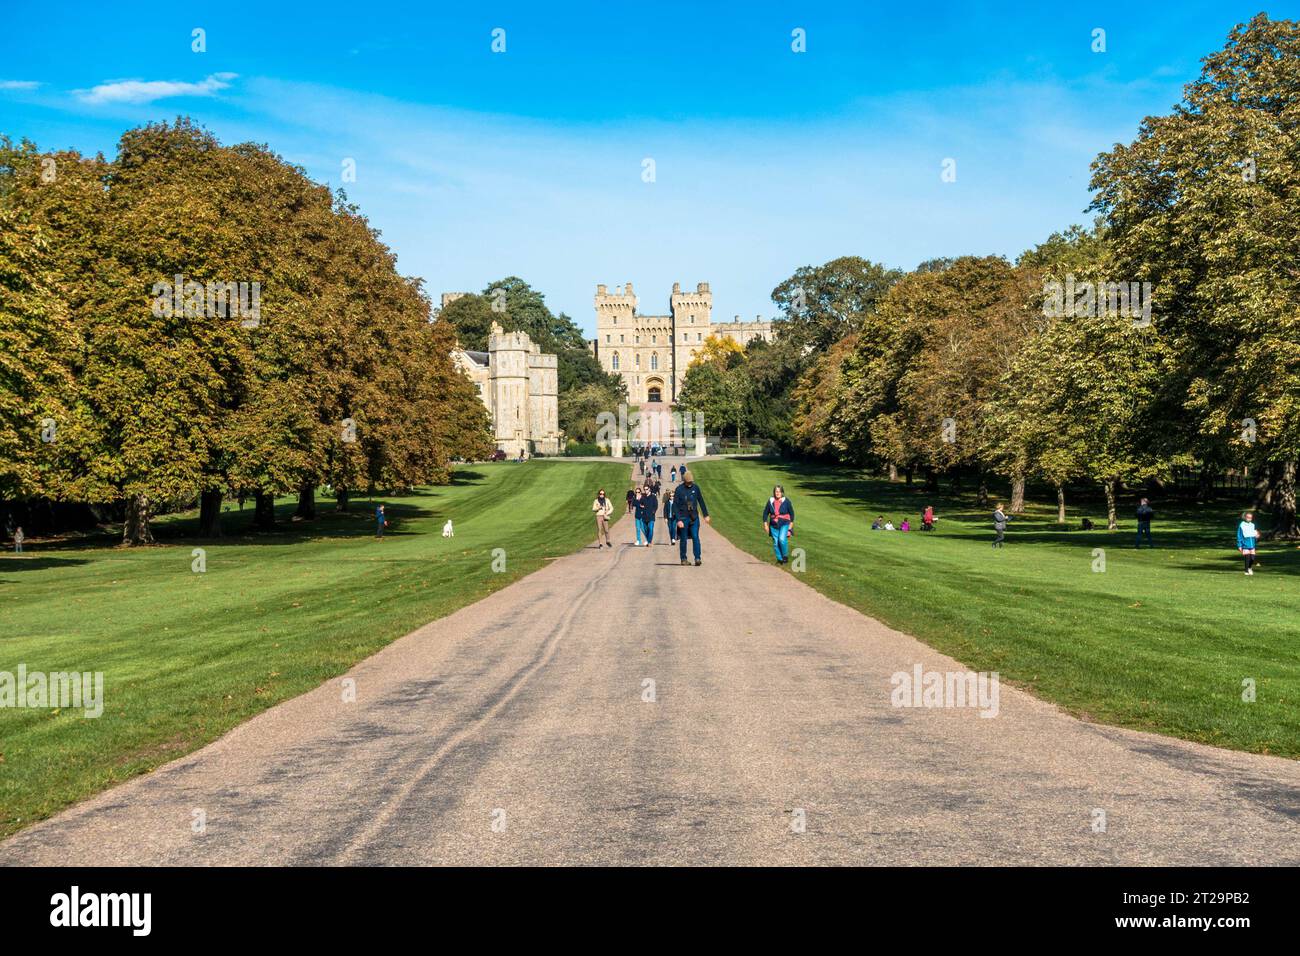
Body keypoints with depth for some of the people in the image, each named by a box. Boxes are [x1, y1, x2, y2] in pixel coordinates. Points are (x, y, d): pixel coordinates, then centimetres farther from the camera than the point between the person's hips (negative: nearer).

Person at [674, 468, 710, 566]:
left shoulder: (695, 487, 2)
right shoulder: (679, 489, -7)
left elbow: (701, 502, 12)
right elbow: (675, 506, -8)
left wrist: (706, 515, 11)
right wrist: (678, 520, -14)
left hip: (694, 517, 2)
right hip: (683, 518, -2)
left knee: (695, 537, -7)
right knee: (683, 539, 5)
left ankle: (697, 558, -10)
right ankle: (683, 559, 15)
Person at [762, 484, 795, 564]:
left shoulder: (786, 501, -7)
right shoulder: (770, 501, -1)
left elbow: (792, 513, 0)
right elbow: (765, 513, 6)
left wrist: (791, 524, -4)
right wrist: (765, 524, 1)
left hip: (784, 524, -3)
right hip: (774, 525, 3)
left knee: (782, 539, -23)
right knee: (776, 543, 3)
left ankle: (785, 555, -2)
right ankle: (780, 559, 17)